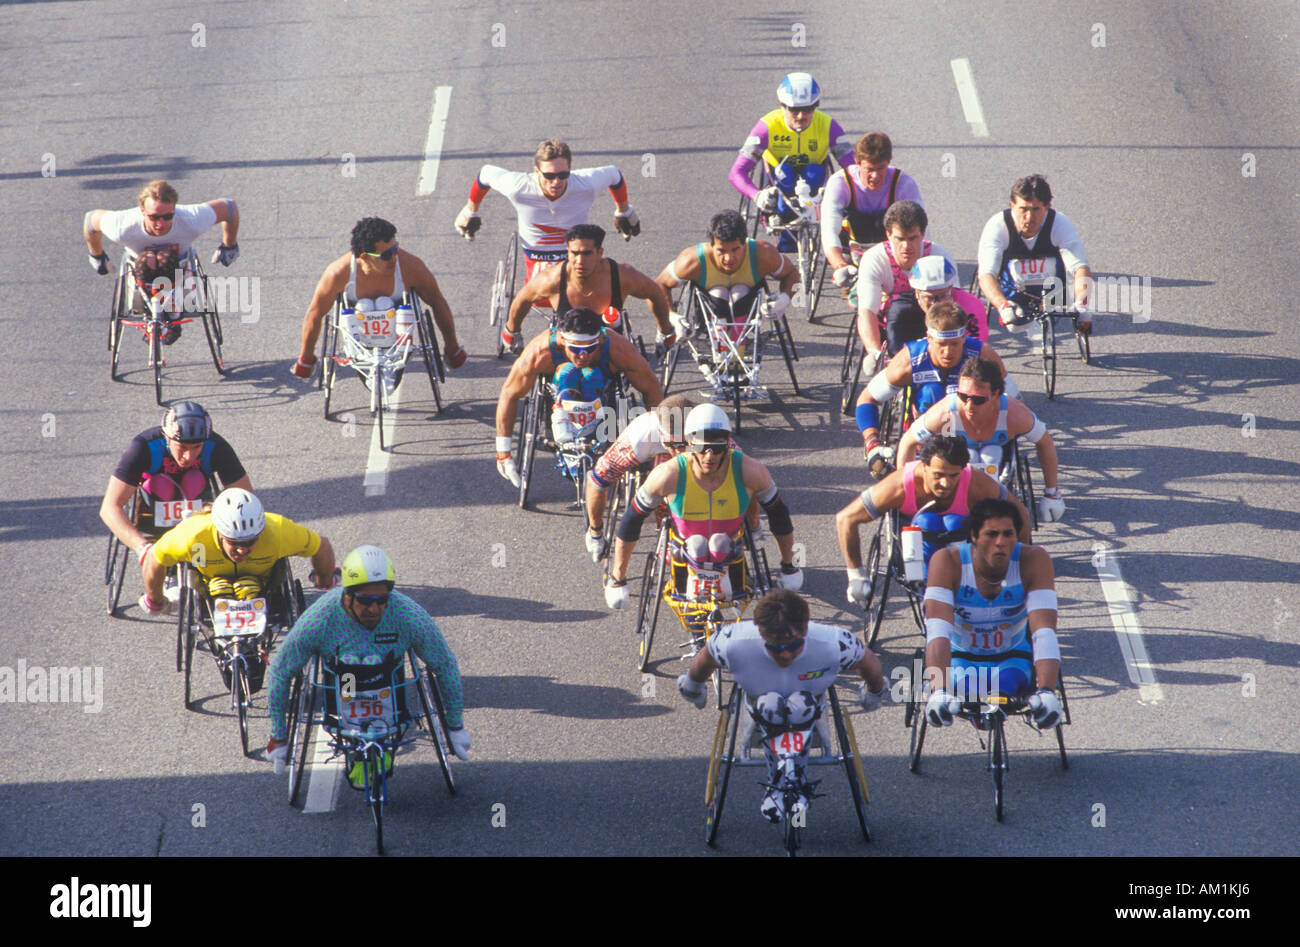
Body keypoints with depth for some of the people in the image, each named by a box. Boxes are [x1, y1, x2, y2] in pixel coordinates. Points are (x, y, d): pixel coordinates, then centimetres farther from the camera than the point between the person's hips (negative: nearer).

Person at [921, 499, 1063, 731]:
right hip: (960, 658, 0)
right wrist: (938, 692, -52)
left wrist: (1047, 692, -47)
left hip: (1012, 659, 0)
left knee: (1010, 680, -33)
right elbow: (938, 632, -35)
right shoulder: (948, 562, -24)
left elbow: (1044, 631, -30)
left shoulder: (1033, 560, -22)